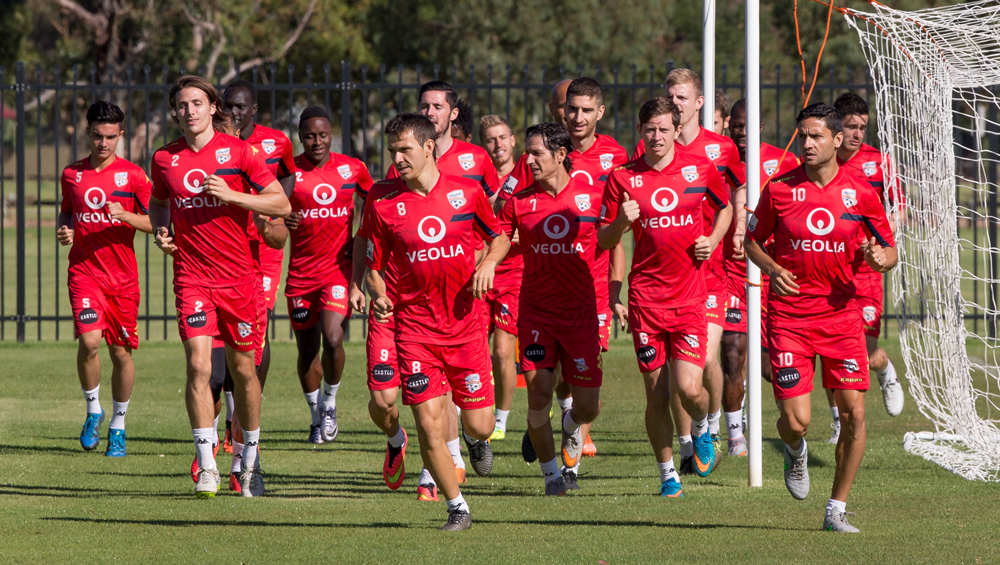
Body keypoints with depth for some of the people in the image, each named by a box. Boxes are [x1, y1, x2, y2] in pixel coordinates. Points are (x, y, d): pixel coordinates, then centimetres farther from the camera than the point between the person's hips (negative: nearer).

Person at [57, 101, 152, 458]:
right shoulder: (71, 175, 8)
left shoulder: (132, 175, 0)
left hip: (122, 276, -1)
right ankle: (93, 411, 3)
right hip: (84, 271, 1)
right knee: (89, 340, -19)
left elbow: (155, 222, -3)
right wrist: (64, 232, 1)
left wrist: (125, 215, -20)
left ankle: (118, 425, 20)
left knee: (121, 352, 3)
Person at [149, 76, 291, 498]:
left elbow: (282, 204, -5)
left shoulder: (238, 151, -4)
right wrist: (160, 231, 3)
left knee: (242, 369, 8)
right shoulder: (165, 159, 5)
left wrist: (231, 195, -17)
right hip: (191, 276, 1)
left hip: (238, 275, -1)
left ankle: (250, 460, 25)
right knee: (199, 364, -14)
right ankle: (206, 464, -11)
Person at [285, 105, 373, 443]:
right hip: (301, 271, 1)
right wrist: (283, 222, -19)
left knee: (333, 339, -19)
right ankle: (316, 416, 27)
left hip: (339, 267, -1)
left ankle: (329, 402, 7)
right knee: (307, 348, 7)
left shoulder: (352, 169, 1)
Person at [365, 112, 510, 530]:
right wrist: (379, 296, -15)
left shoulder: (466, 191, -1)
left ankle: (475, 438, 41)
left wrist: (489, 262, -6)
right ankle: (457, 508, 10)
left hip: (465, 324, 1)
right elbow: (373, 266, 5)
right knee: (429, 425, -8)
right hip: (415, 327, -1)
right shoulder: (383, 202, -2)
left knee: (479, 425, 2)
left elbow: (499, 237, 14)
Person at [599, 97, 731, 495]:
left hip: (690, 297, 0)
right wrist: (621, 221, -15)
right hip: (646, 296, 0)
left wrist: (712, 241, 4)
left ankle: (702, 429, 23)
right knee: (656, 394, 2)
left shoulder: (700, 169, 2)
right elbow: (604, 240, 6)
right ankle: (667, 473, 18)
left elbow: (726, 205, 21)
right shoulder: (622, 178, 0)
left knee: (688, 387, -12)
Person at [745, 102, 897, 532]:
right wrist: (771, 269, -9)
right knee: (796, 421, -9)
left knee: (854, 413, -6)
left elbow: (889, 252, 8)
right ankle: (795, 451, 30)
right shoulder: (779, 190, -2)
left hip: (841, 314, 1)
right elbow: (751, 240, 10)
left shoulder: (860, 193, 1)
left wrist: (880, 258, -15)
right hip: (788, 315, -1)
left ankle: (837, 509, 9)